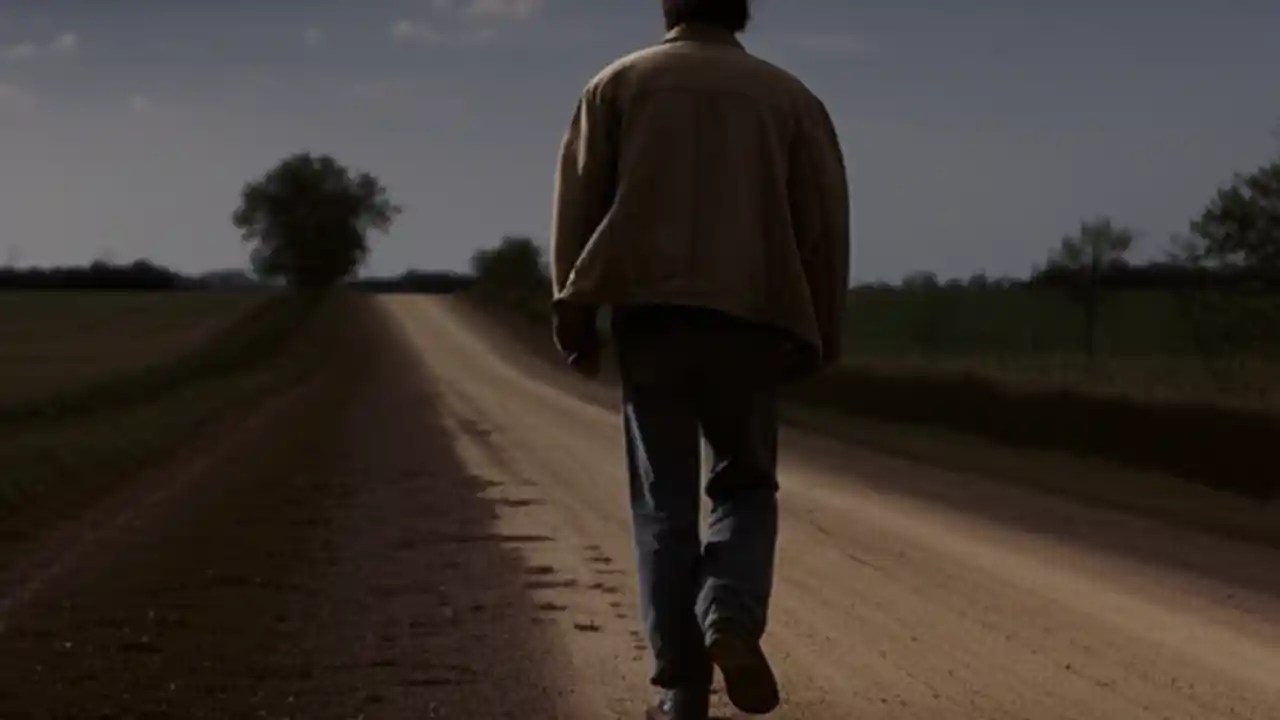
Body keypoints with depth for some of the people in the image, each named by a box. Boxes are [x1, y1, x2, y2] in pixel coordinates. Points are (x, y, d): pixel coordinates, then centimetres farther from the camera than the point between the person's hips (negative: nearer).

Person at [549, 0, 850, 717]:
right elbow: (824, 224, 5)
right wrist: (820, 337, 10)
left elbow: (579, 203, 4)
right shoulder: (790, 97, 11)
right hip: (751, 317, 0)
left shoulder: (620, 84, 11)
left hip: (651, 313, 0)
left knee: (665, 503, 5)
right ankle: (732, 618, -14)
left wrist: (575, 314, 7)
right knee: (746, 487, 13)